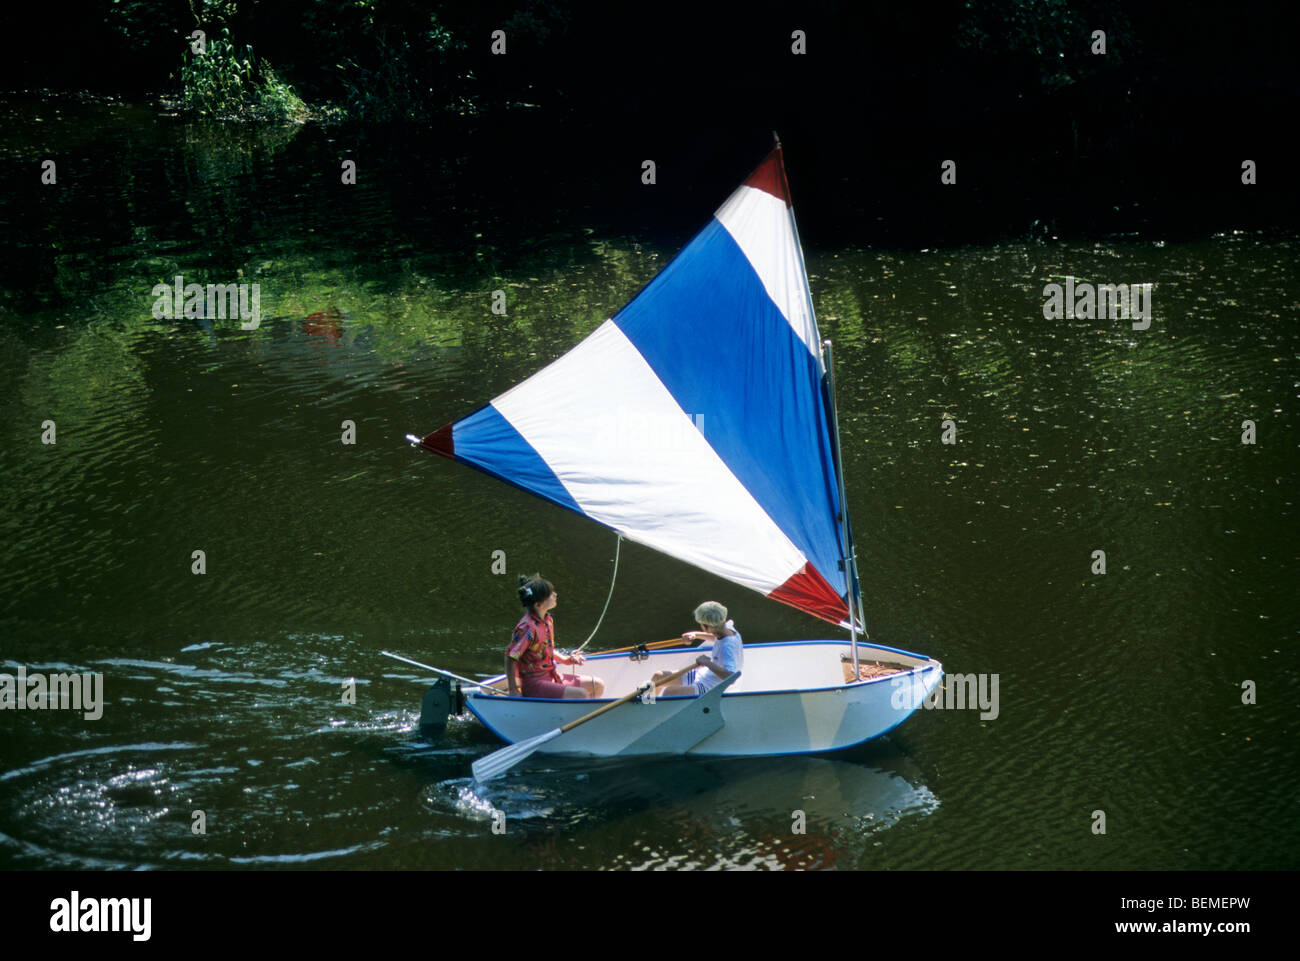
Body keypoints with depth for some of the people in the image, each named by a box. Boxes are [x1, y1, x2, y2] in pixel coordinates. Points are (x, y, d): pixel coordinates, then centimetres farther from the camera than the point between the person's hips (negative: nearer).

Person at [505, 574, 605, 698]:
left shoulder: (548, 620, 8)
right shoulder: (527, 627, -21)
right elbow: (511, 658, -20)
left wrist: (567, 659, 9)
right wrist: (514, 691, -20)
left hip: (552, 678, 10)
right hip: (534, 684, -10)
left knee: (598, 686, 7)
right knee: (581, 695, -25)